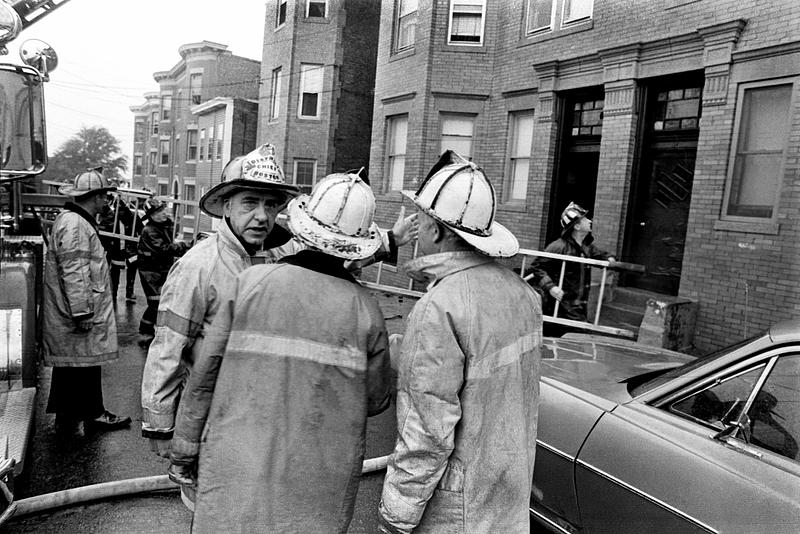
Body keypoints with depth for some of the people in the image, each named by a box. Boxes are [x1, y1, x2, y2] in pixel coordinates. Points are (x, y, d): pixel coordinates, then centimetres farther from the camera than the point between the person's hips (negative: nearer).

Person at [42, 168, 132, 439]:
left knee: (88, 365, 17)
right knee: (75, 366, 2)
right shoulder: (73, 224, -19)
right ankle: (70, 421, 16)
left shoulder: (81, 222, 15)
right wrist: (81, 312, -23)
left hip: (88, 312, 10)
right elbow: (73, 272, -23)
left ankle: (93, 414, 28)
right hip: (75, 317, -10)